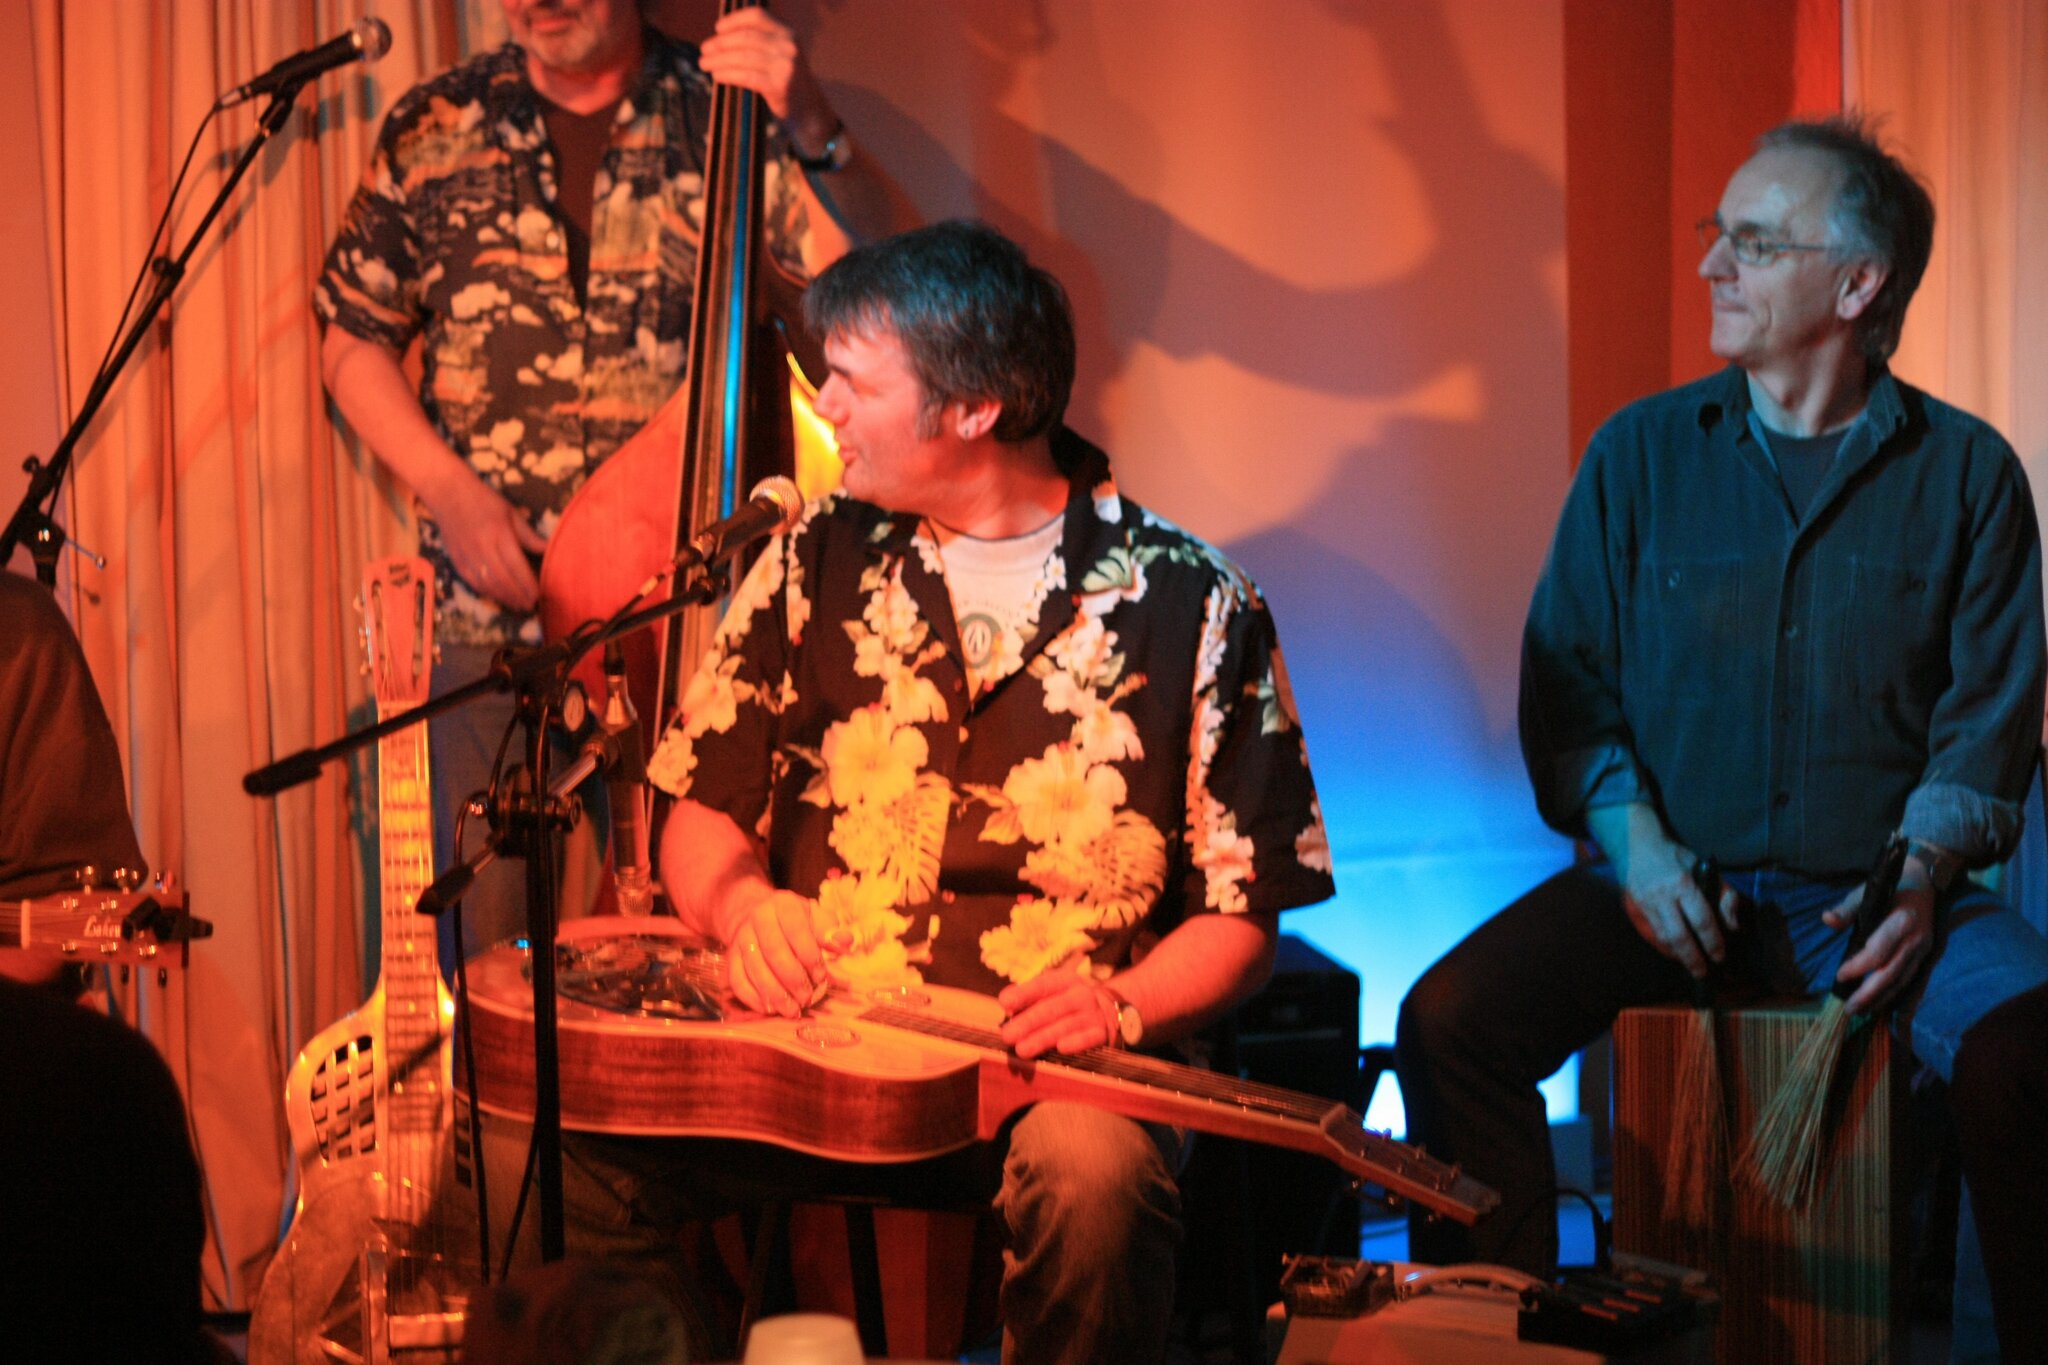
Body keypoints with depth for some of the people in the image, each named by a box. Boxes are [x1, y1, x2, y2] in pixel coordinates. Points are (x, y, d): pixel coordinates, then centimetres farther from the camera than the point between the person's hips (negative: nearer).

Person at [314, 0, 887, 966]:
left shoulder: (724, 114, 1)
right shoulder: (436, 128, 6)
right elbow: (352, 336, 11)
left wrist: (812, 128, -30)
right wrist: (446, 488, -4)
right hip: (490, 609, 1)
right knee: (486, 932, 4)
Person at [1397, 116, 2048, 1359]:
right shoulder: (1643, 453, 7)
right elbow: (1567, 686, 8)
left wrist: (1924, 867, -13)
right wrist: (1635, 843, -8)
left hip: (1877, 886, -1)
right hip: (1673, 878, 2)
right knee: (1449, 1018, -23)